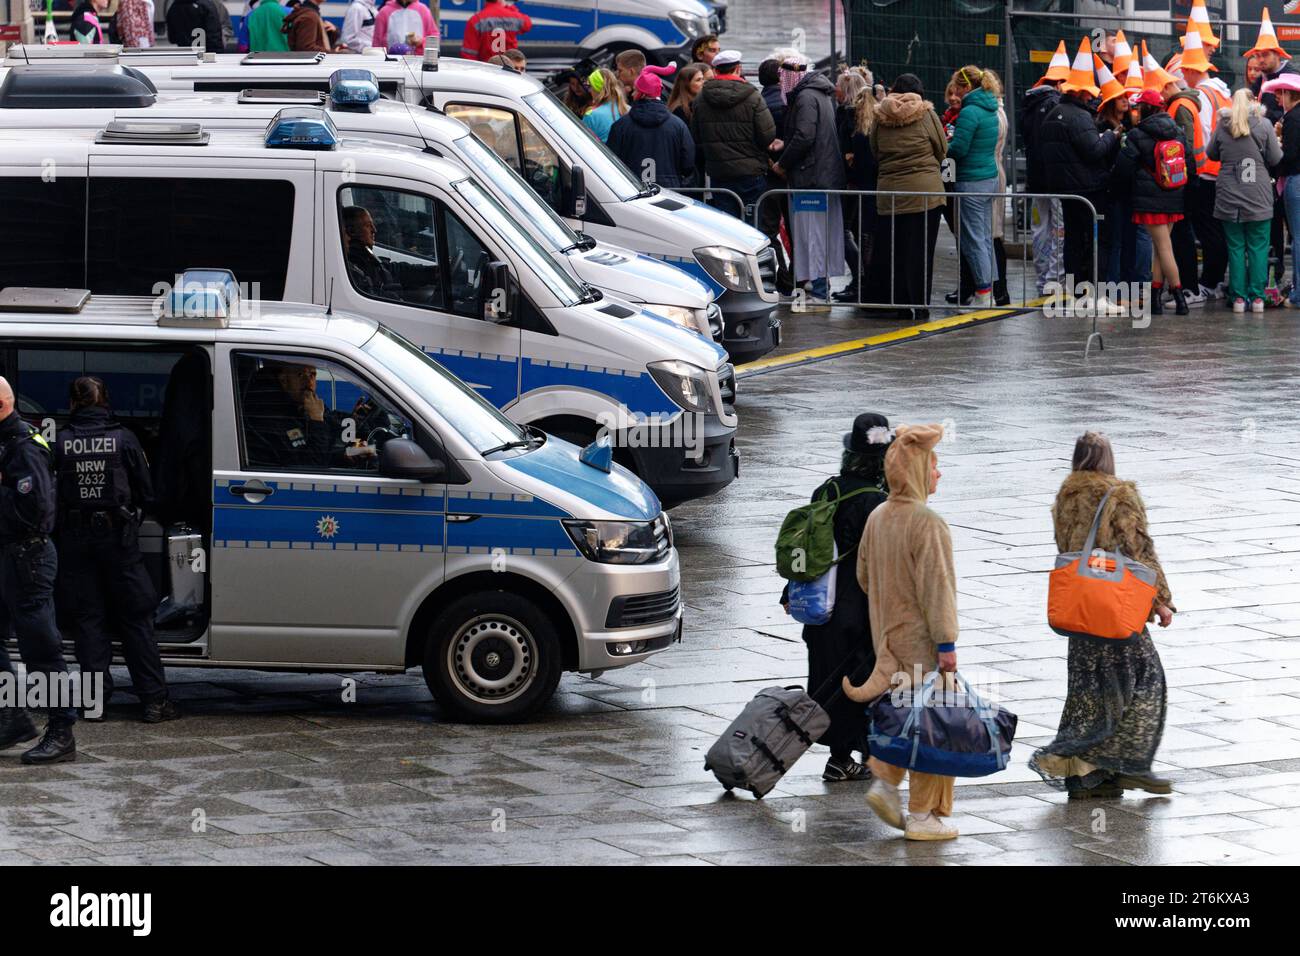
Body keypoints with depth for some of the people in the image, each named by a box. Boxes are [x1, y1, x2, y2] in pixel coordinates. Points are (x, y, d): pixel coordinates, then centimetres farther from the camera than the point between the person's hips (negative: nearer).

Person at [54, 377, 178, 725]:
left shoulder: (60, 442, -3)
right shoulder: (124, 439, -5)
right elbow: (147, 493, 1)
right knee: (135, 617, 5)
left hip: (75, 537, 1)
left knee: (88, 617, 8)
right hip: (118, 537, -1)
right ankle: (154, 699, 2)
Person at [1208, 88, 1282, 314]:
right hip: (1258, 194, -1)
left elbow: (1211, 154, 12)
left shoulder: (1222, 126, 0)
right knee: (1258, 247, 5)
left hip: (1229, 196, 1)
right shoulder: (1263, 124, -5)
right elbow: (1275, 159, -1)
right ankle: (1257, 297, 2)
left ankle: (1238, 297, 5)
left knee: (1235, 247, 7)